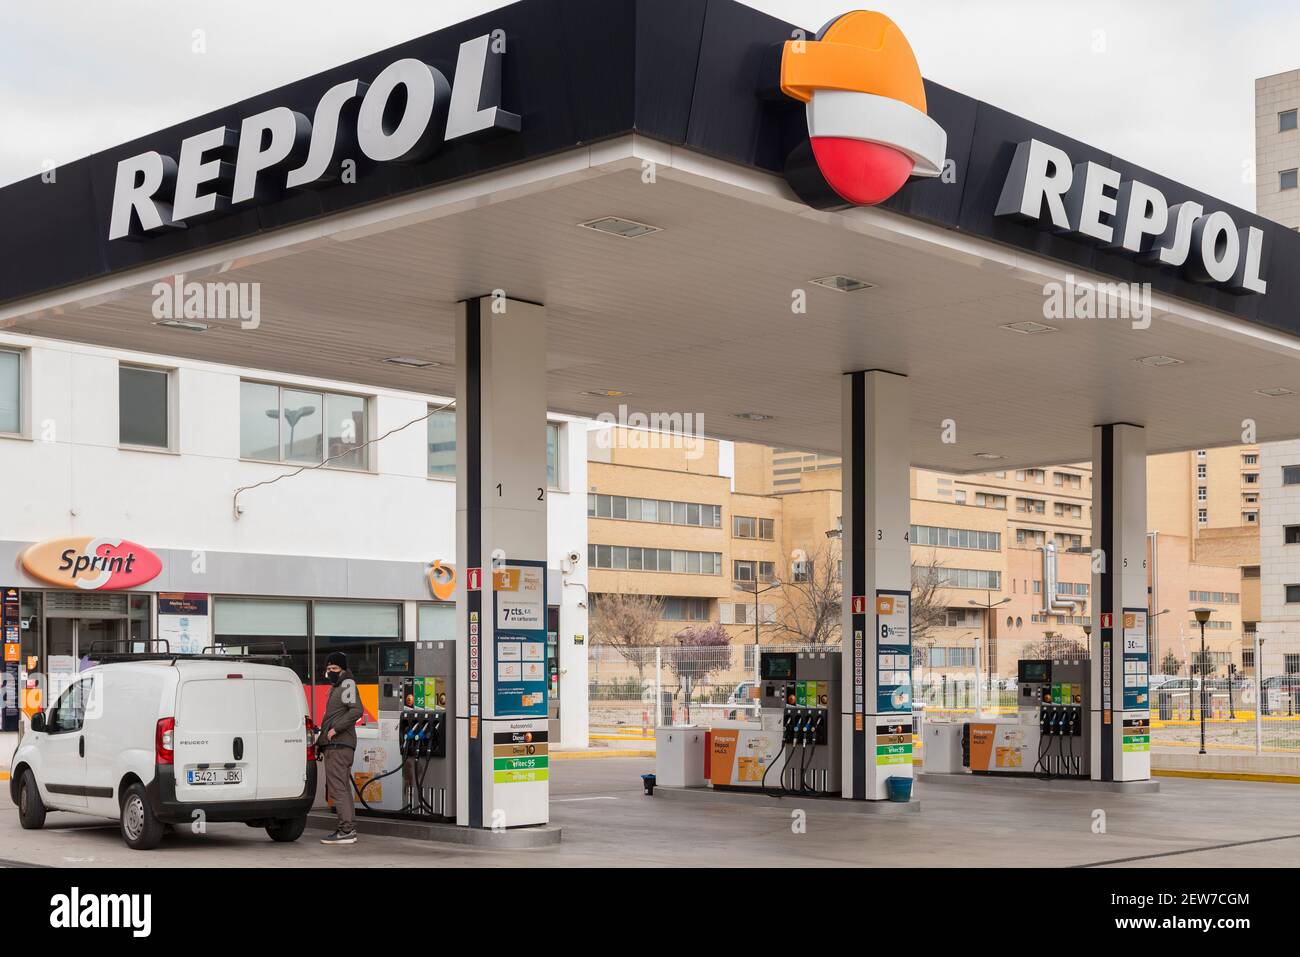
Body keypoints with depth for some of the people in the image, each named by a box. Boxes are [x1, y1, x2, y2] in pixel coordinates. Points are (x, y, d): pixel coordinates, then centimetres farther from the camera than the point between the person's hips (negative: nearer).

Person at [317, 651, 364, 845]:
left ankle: (346, 830, -16)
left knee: (337, 788, -13)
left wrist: (335, 729, -21)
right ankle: (349, 829, 17)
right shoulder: (336, 687, 23)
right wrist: (322, 735, 18)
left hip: (339, 745, -11)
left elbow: (356, 711, -22)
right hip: (334, 745, 11)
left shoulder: (347, 684, -8)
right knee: (342, 788, 13)